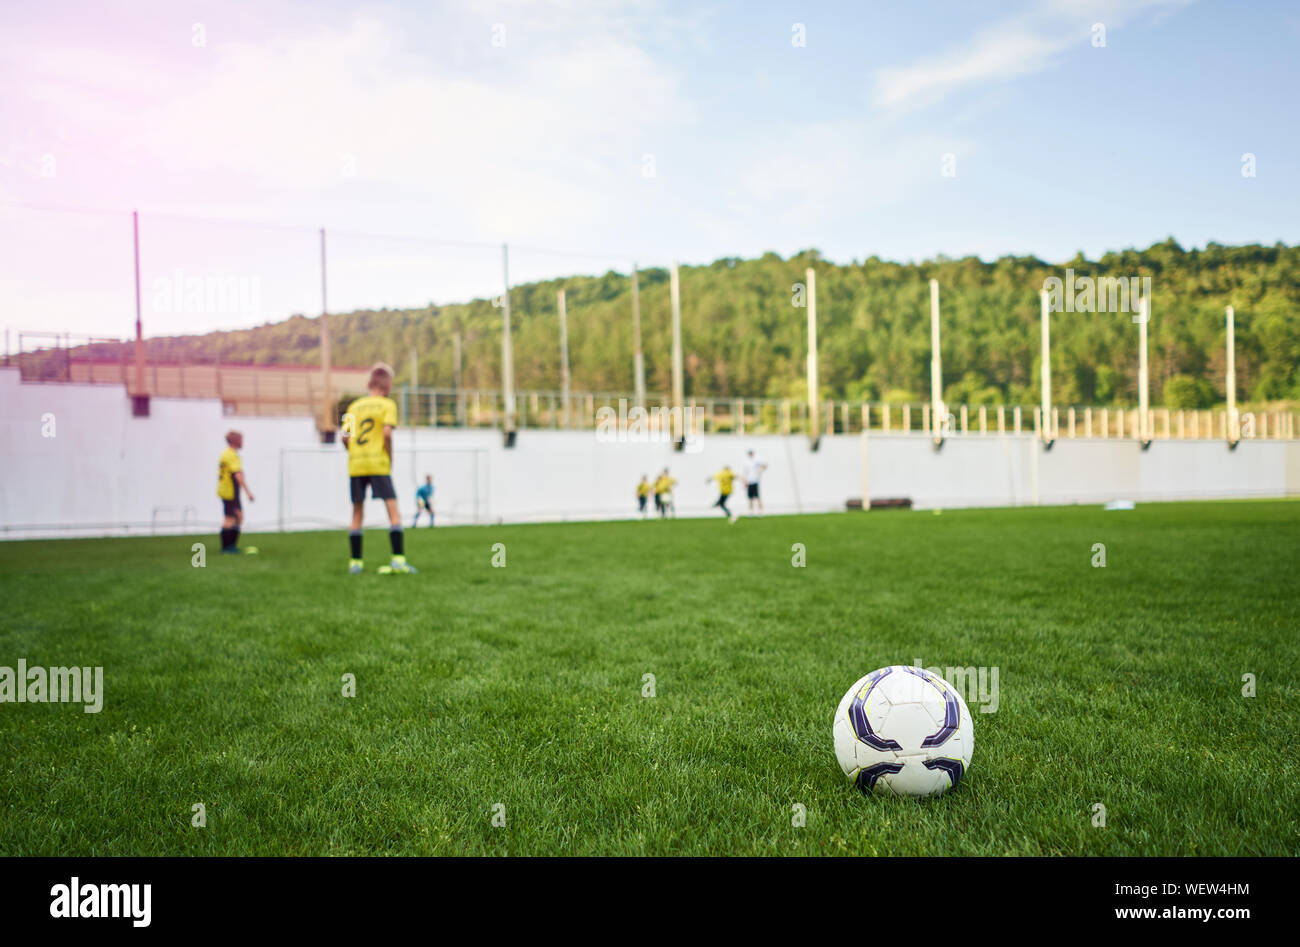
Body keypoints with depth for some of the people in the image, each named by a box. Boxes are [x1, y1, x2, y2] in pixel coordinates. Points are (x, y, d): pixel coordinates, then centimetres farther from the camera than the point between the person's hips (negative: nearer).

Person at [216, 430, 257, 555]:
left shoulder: (225, 454, 16)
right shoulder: (232, 456, -16)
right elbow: (238, 475, -23)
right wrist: (248, 491, -23)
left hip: (225, 490, 10)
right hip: (230, 492, -10)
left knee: (239, 517, 13)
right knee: (229, 519, -6)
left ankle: (232, 545, 16)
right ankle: (226, 547, -2)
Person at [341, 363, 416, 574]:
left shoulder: (354, 406, 13)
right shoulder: (387, 404, 0)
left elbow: (345, 437, 6)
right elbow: (387, 433, -12)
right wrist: (390, 458, -2)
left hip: (355, 465, 5)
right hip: (378, 464, -5)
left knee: (357, 513, 10)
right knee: (393, 511, -3)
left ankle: (355, 561, 12)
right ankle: (398, 559, -13)